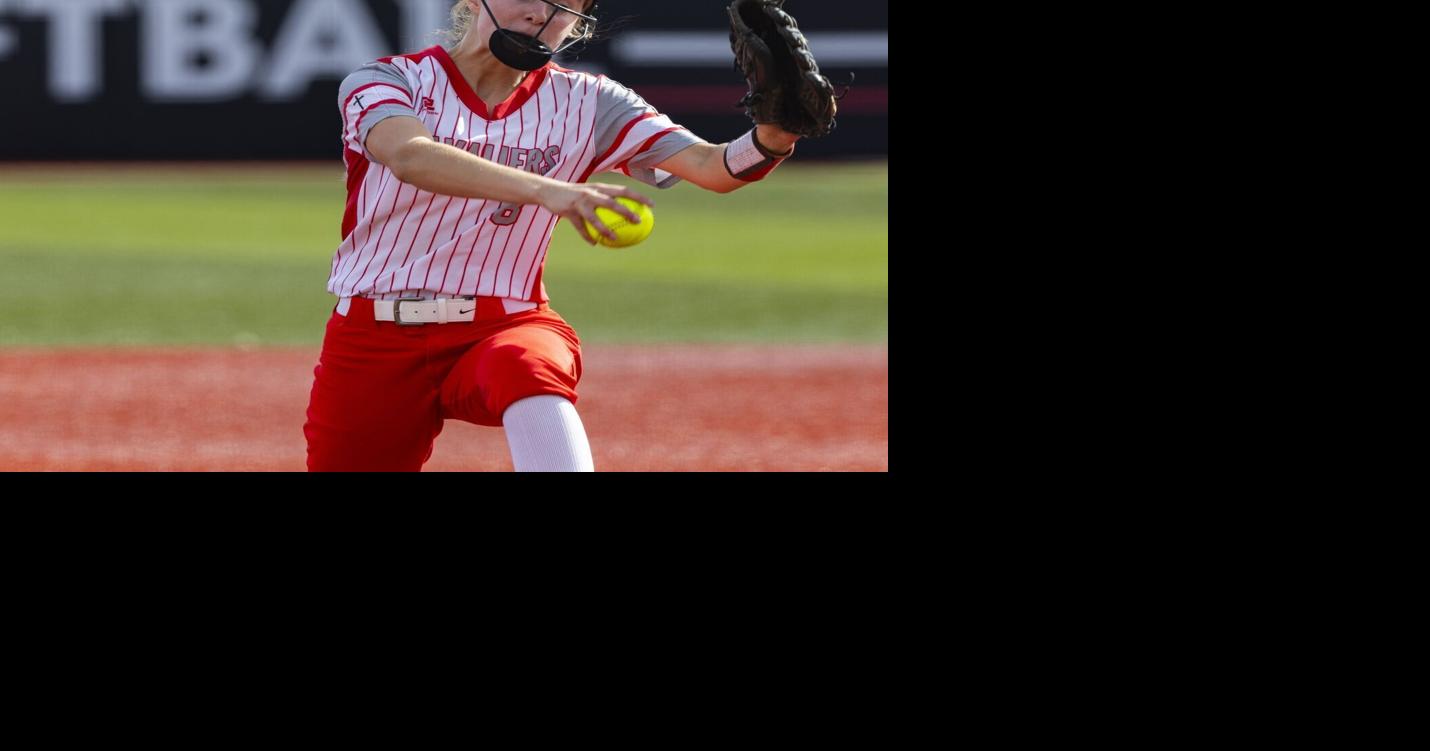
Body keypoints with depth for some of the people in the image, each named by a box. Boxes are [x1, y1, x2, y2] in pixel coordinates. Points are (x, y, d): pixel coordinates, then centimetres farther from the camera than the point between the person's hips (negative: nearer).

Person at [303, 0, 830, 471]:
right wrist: (544, 190, -43)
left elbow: (713, 167, -9)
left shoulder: (585, 104, 5)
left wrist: (773, 136, -34)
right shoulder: (385, 81, -2)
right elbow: (410, 157, -27)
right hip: (374, 340, 0)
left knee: (529, 367, -34)